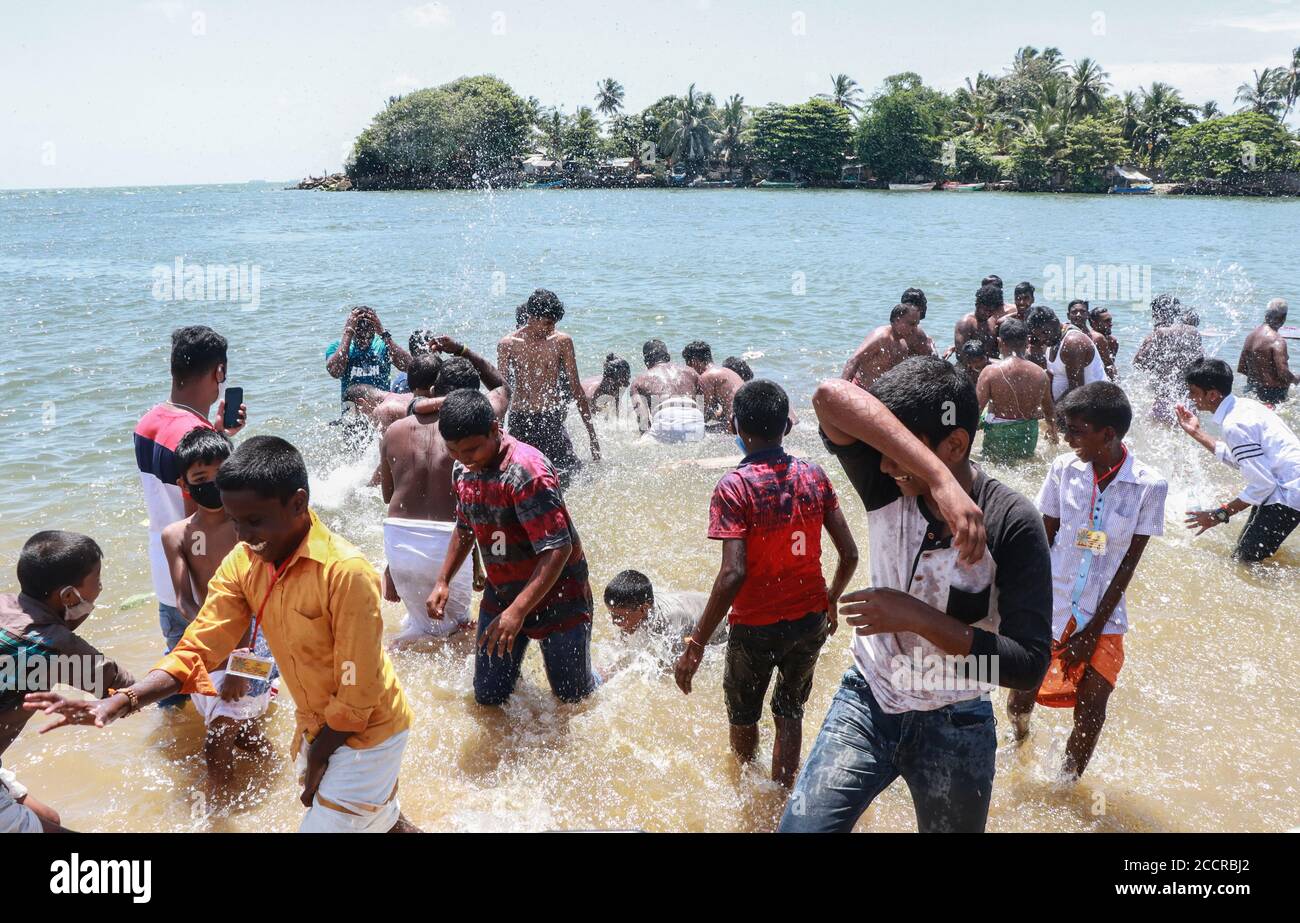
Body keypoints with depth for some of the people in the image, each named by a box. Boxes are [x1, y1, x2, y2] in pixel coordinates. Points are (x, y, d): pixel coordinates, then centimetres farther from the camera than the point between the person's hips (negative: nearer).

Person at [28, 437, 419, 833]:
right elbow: (197, 649, -8)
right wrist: (120, 702, -23)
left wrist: (318, 759, -11)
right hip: (319, 725, 7)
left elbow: (357, 694, -23)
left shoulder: (346, 572, -31)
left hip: (366, 731, -6)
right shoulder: (243, 561, -9)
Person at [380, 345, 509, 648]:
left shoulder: (395, 430, 6)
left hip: (398, 540, 4)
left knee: (424, 620, 25)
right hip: (449, 540, -4)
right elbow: (503, 387, 19)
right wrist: (463, 351, 24)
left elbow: (387, 494, 16)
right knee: (454, 623, 17)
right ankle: (396, 646, -6)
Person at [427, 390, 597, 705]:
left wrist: (518, 611, -36)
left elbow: (558, 549, -32)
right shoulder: (464, 470, -2)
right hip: (500, 594, 6)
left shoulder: (526, 472, -29)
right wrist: (443, 581, 8)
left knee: (572, 697, 9)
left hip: (556, 595, -6)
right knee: (487, 697, 11)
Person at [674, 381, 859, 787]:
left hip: (755, 627, -3)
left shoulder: (733, 488, -19)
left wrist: (695, 645, -23)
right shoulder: (814, 476, -6)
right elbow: (849, 554, -4)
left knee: (742, 715, 24)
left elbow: (733, 573, -27)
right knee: (790, 713, 24)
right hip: (810, 620, 3)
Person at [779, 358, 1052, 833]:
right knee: (799, 827, -10)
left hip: (954, 725, -1)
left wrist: (918, 617, -29)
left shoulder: (1013, 523, -21)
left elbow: (1029, 666, -24)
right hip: (867, 700, 1)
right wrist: (940, 480, -44)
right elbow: (831, 397, -35)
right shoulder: (887, 486, -15)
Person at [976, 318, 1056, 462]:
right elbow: (1049, 410, 14)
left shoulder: (991, 371, -14)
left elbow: (976, 408, -15)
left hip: (999, 436, -4)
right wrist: (1052, 430, 32)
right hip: (1029, 436, 4)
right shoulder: (1040, 374, -1)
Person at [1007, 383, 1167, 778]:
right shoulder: (1064, 468, -5)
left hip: (1102, 616, -1)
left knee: (1090, 714, -2)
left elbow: (1128, 563, -8)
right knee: (1019, 703, 3)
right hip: (1049, 607, 2)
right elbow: (1043, 540, 1)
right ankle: (1020, 732, 40)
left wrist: (1092, 631, -8)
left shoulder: (1149, 485, -12)